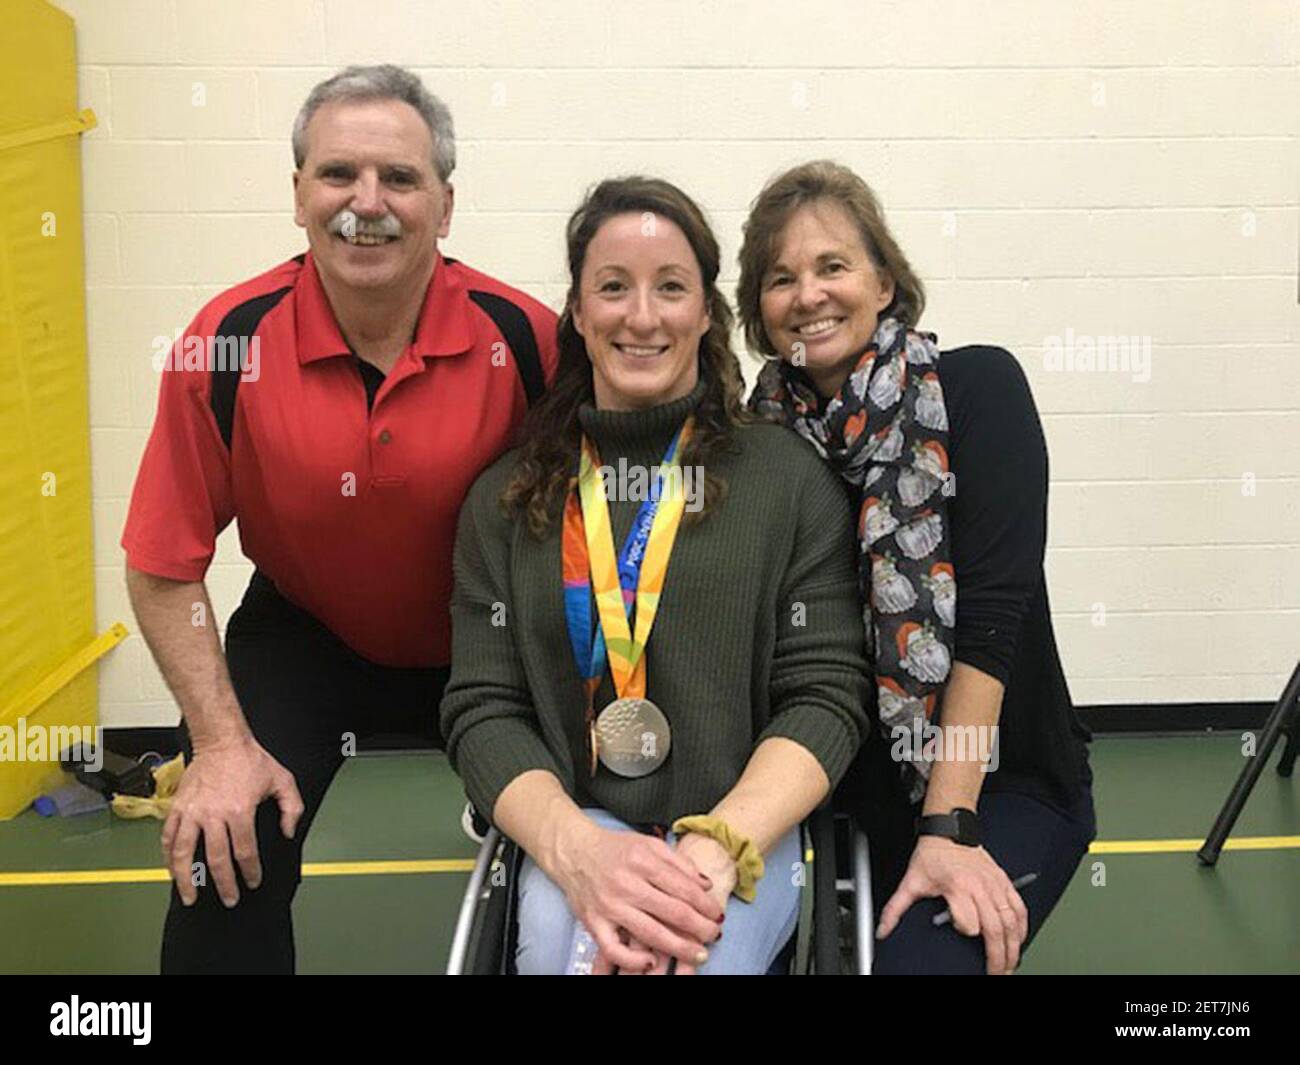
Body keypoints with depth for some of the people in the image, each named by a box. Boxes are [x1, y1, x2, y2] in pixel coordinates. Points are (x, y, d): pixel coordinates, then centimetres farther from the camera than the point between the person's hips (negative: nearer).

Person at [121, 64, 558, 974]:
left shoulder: (522, 337, -22)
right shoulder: (227, 346, -21)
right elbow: (166, 569, -11)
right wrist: (222, 741, -16)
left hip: (482, 647, 1)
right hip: (302, 637, 0)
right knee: (225, 864, -13)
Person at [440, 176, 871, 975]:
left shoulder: (790, 479, 3)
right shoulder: (508, 499, 8)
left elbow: (827, 696, -2)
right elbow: (482, 709, 2)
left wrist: (715, 848, -19)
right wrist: (576, 848, -18)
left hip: (745, 834, -1)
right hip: (575, 828, 1)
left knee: (691, 949, -31)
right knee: (571, 940, -31)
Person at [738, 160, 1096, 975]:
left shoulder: (977, 390, -9)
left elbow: (990, 614, -16)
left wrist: (948, 831, -22)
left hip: (1000, 784, -4)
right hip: (843, 791, 4)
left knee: (920, 959, -29)